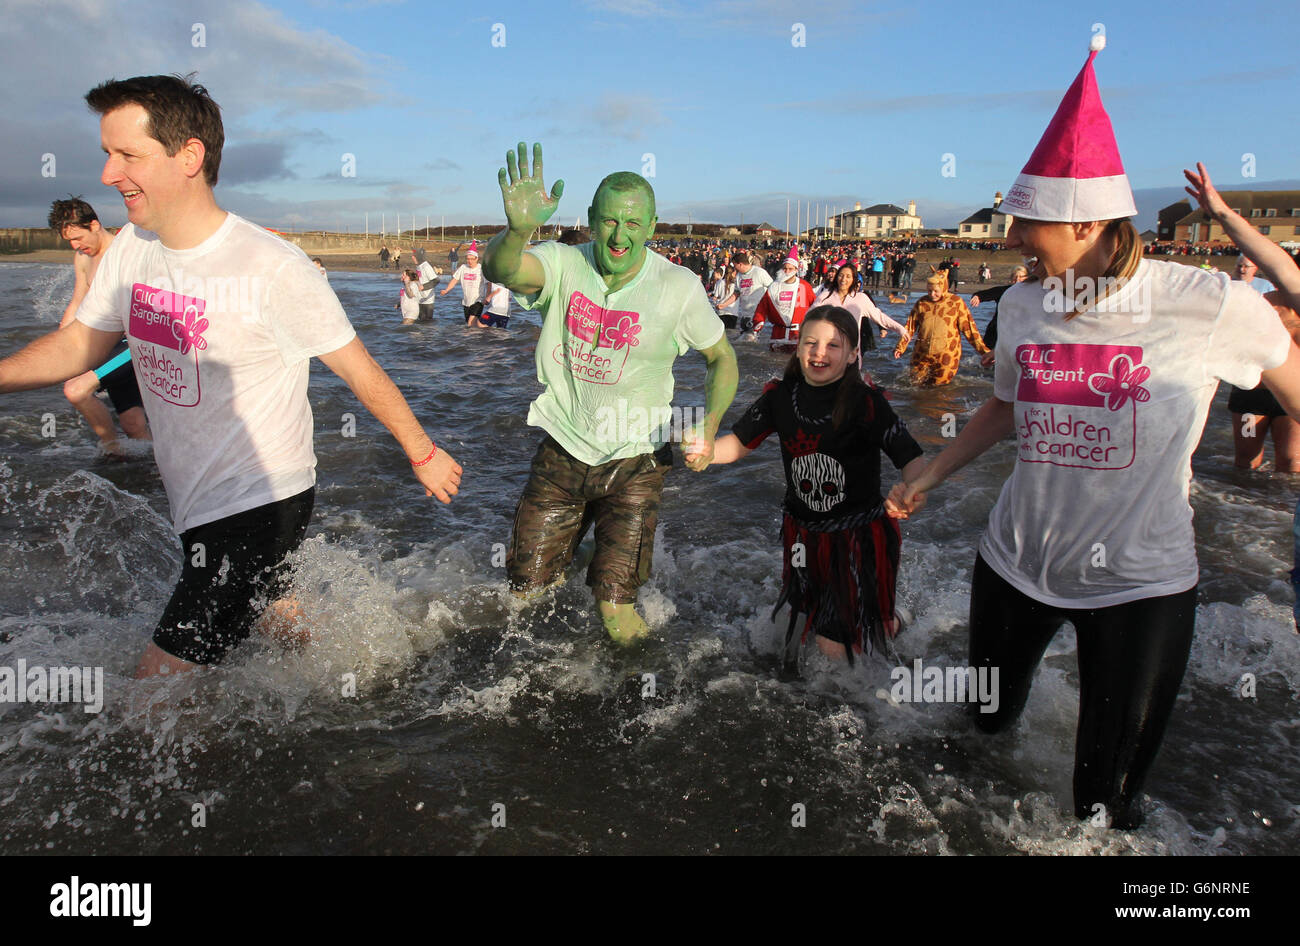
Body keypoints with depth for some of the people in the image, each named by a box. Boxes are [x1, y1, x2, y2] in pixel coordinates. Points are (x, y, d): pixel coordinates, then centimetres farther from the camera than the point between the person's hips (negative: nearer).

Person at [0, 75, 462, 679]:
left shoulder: (272, 269, -22)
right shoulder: (131, 249, -1)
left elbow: (361, 371, -14)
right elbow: (78, 345, 11)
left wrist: (422, 455, -5)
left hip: (262, 504, -8)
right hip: (194, 504, 8)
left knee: (155, 698, -7)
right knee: (273, 617, 28)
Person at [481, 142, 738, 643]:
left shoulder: (678, 287, -12)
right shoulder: (563, 265, -12)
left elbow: (722, 358, 0)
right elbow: (500, 269, -33)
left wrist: (708, 426, -17)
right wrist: (519, 229, -57)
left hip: (634, 461, -1)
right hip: (563, 451, 2)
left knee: (617, 619, -4)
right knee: (526, 590, 13)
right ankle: (569, 538, 46)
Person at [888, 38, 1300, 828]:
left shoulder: (1208, 305, -16)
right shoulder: (1023, 306, -2)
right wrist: (926, 480, 15)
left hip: (1140, 580, -3)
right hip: (1016, 559, 4)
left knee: (1107, 799, 8)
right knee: (986, 717, 23)